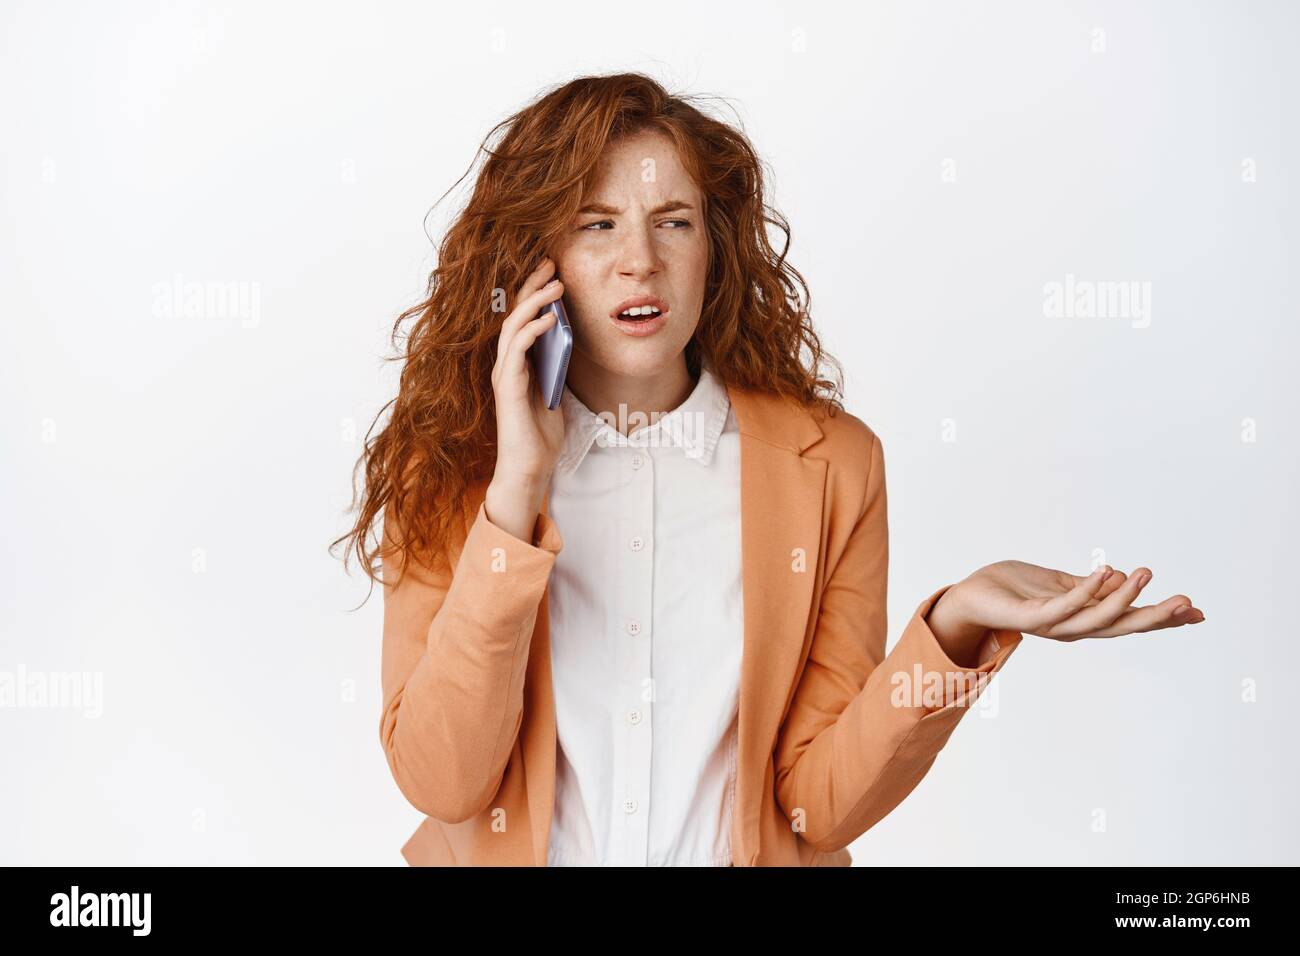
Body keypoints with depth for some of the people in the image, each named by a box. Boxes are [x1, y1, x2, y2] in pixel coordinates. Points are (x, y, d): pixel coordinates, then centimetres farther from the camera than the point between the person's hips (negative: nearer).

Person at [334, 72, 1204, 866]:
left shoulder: (830, 462, -2)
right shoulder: (448, 464, -1)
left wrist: (953, 630, -19)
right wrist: (515, 490, -16)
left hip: (747, 853, 0)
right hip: (512, 853, 1)